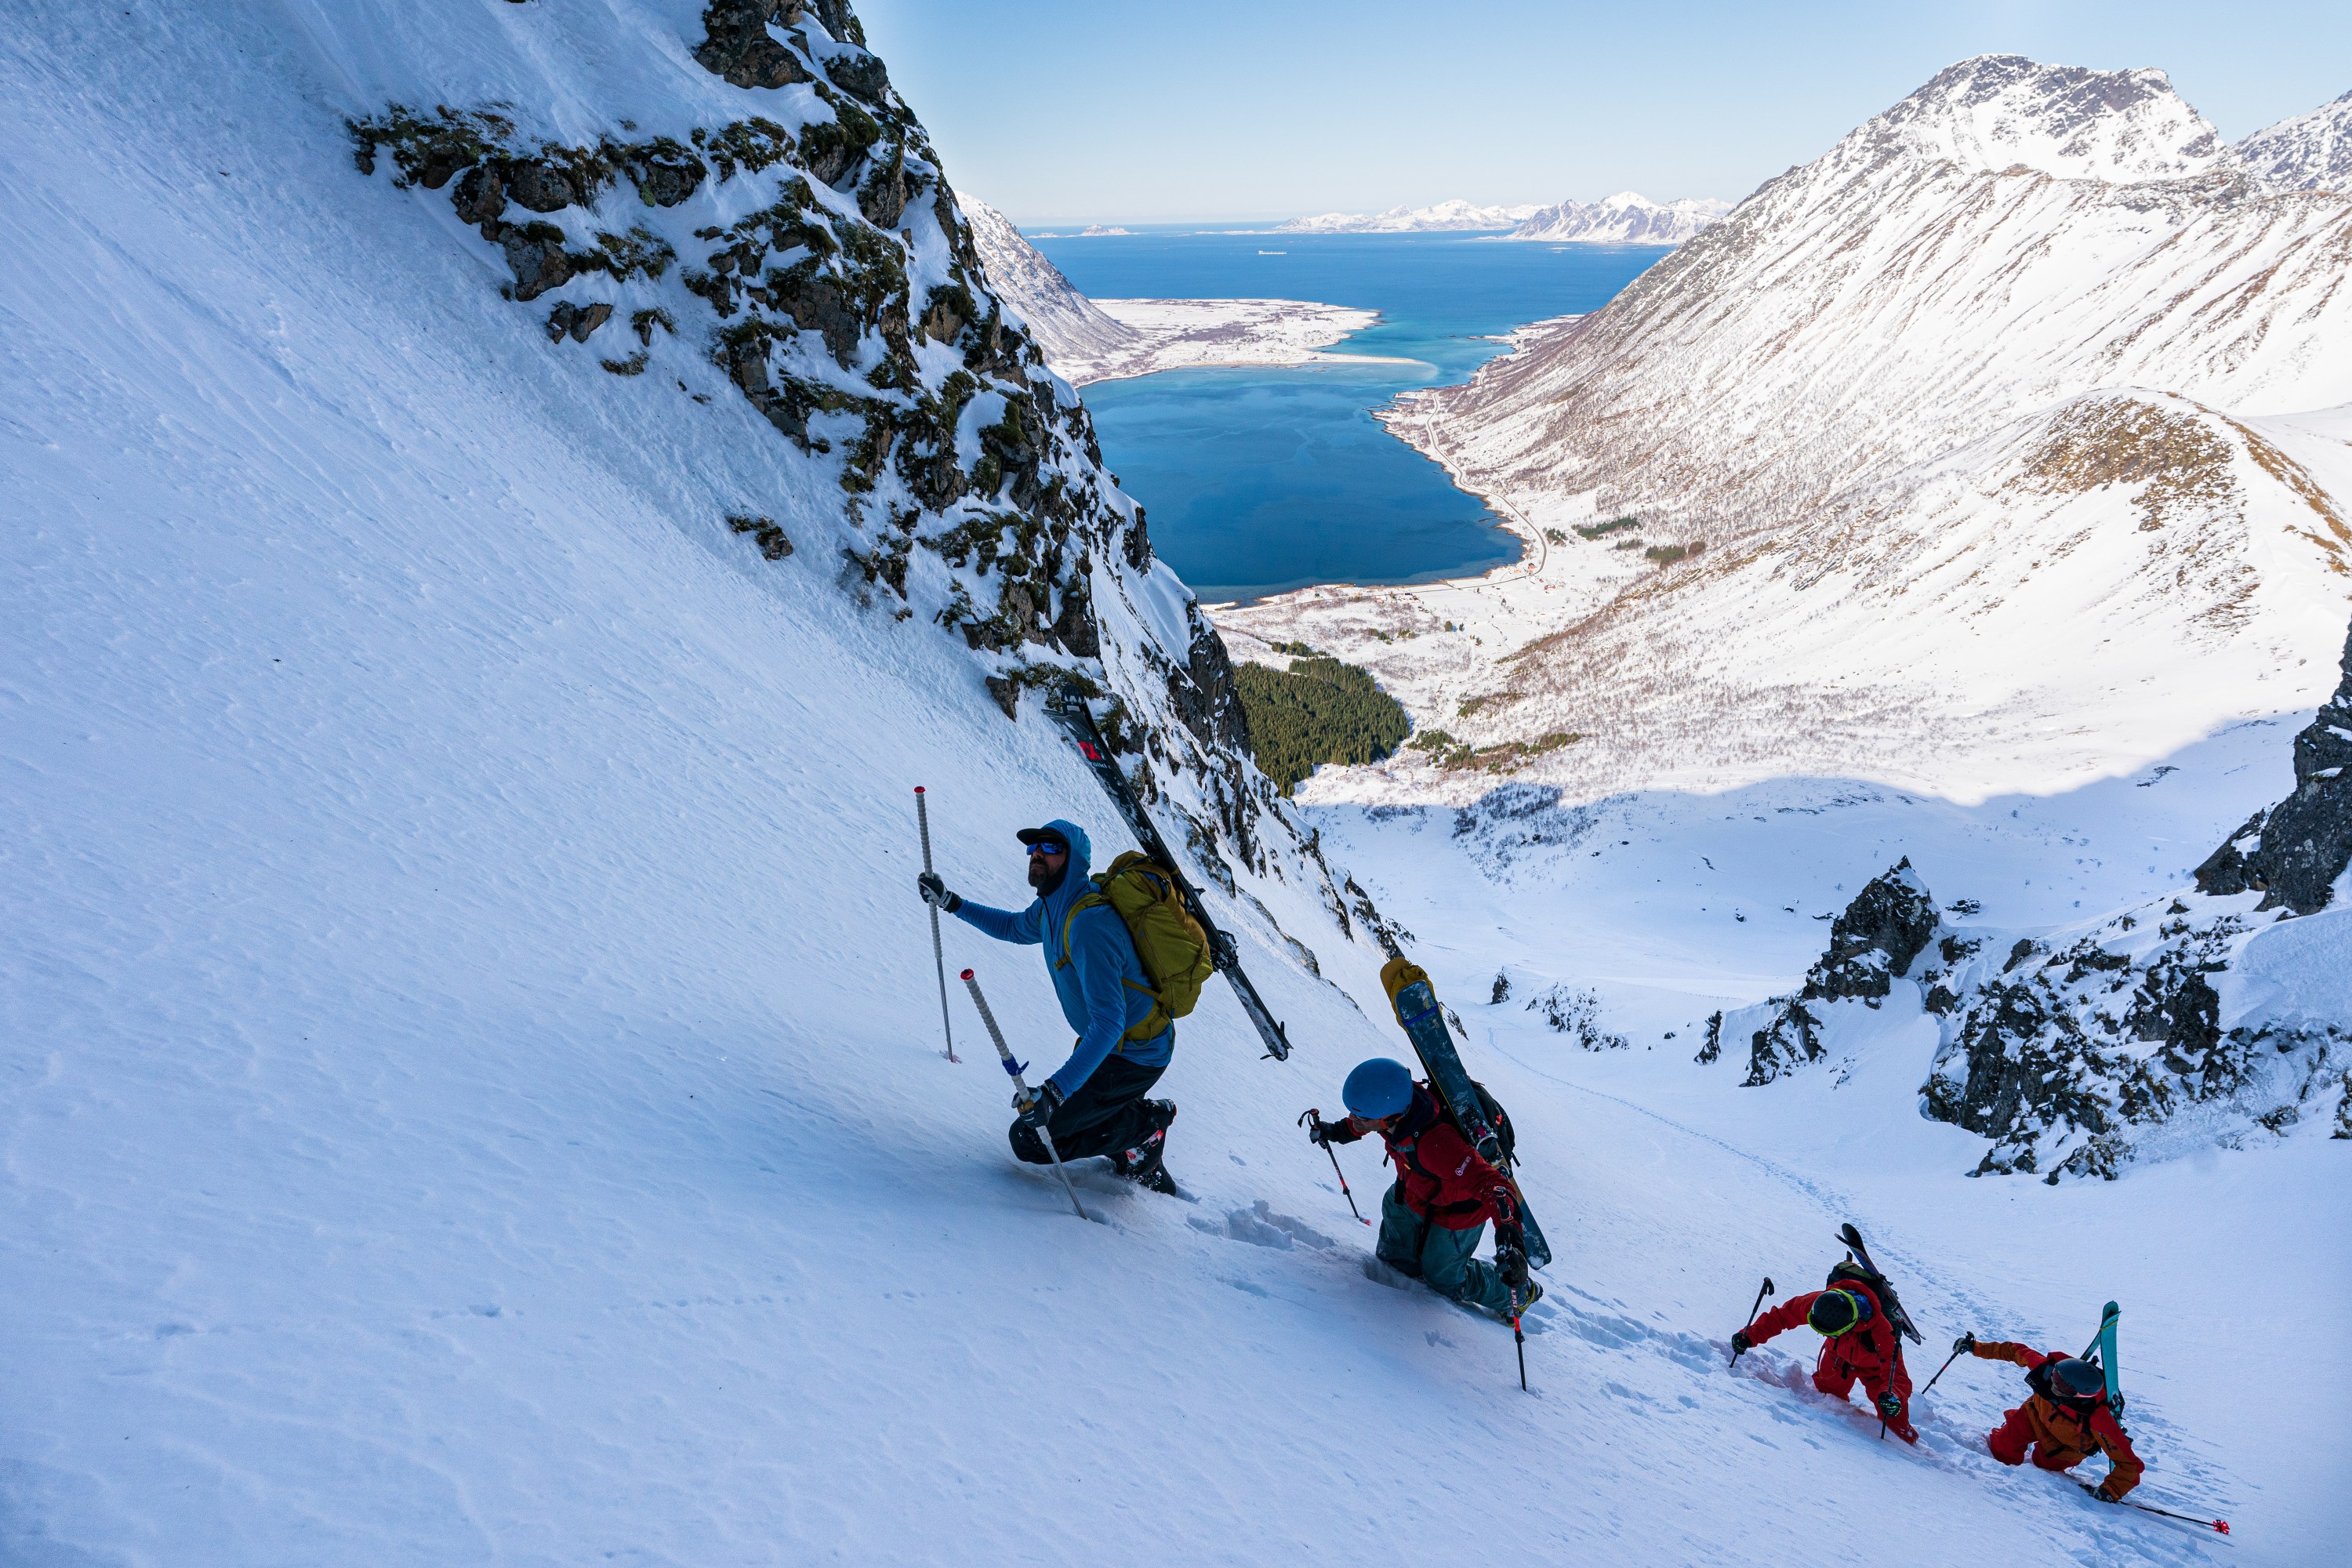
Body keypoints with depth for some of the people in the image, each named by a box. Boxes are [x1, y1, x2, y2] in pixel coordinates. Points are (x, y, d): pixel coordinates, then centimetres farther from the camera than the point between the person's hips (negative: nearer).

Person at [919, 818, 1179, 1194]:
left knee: (1028, 1140, -8)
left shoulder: (1089, 924, -29)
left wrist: (1055, 1091, -43)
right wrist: (951, 903, 17)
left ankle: (1146, 1123, 4)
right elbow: (1015, 927, 26)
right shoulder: (1052, 907, 0)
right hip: (1112, 1039, 9)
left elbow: (1108, 1021, -35)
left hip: (1134, 1056, -9)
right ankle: (1148, 1176, 30)